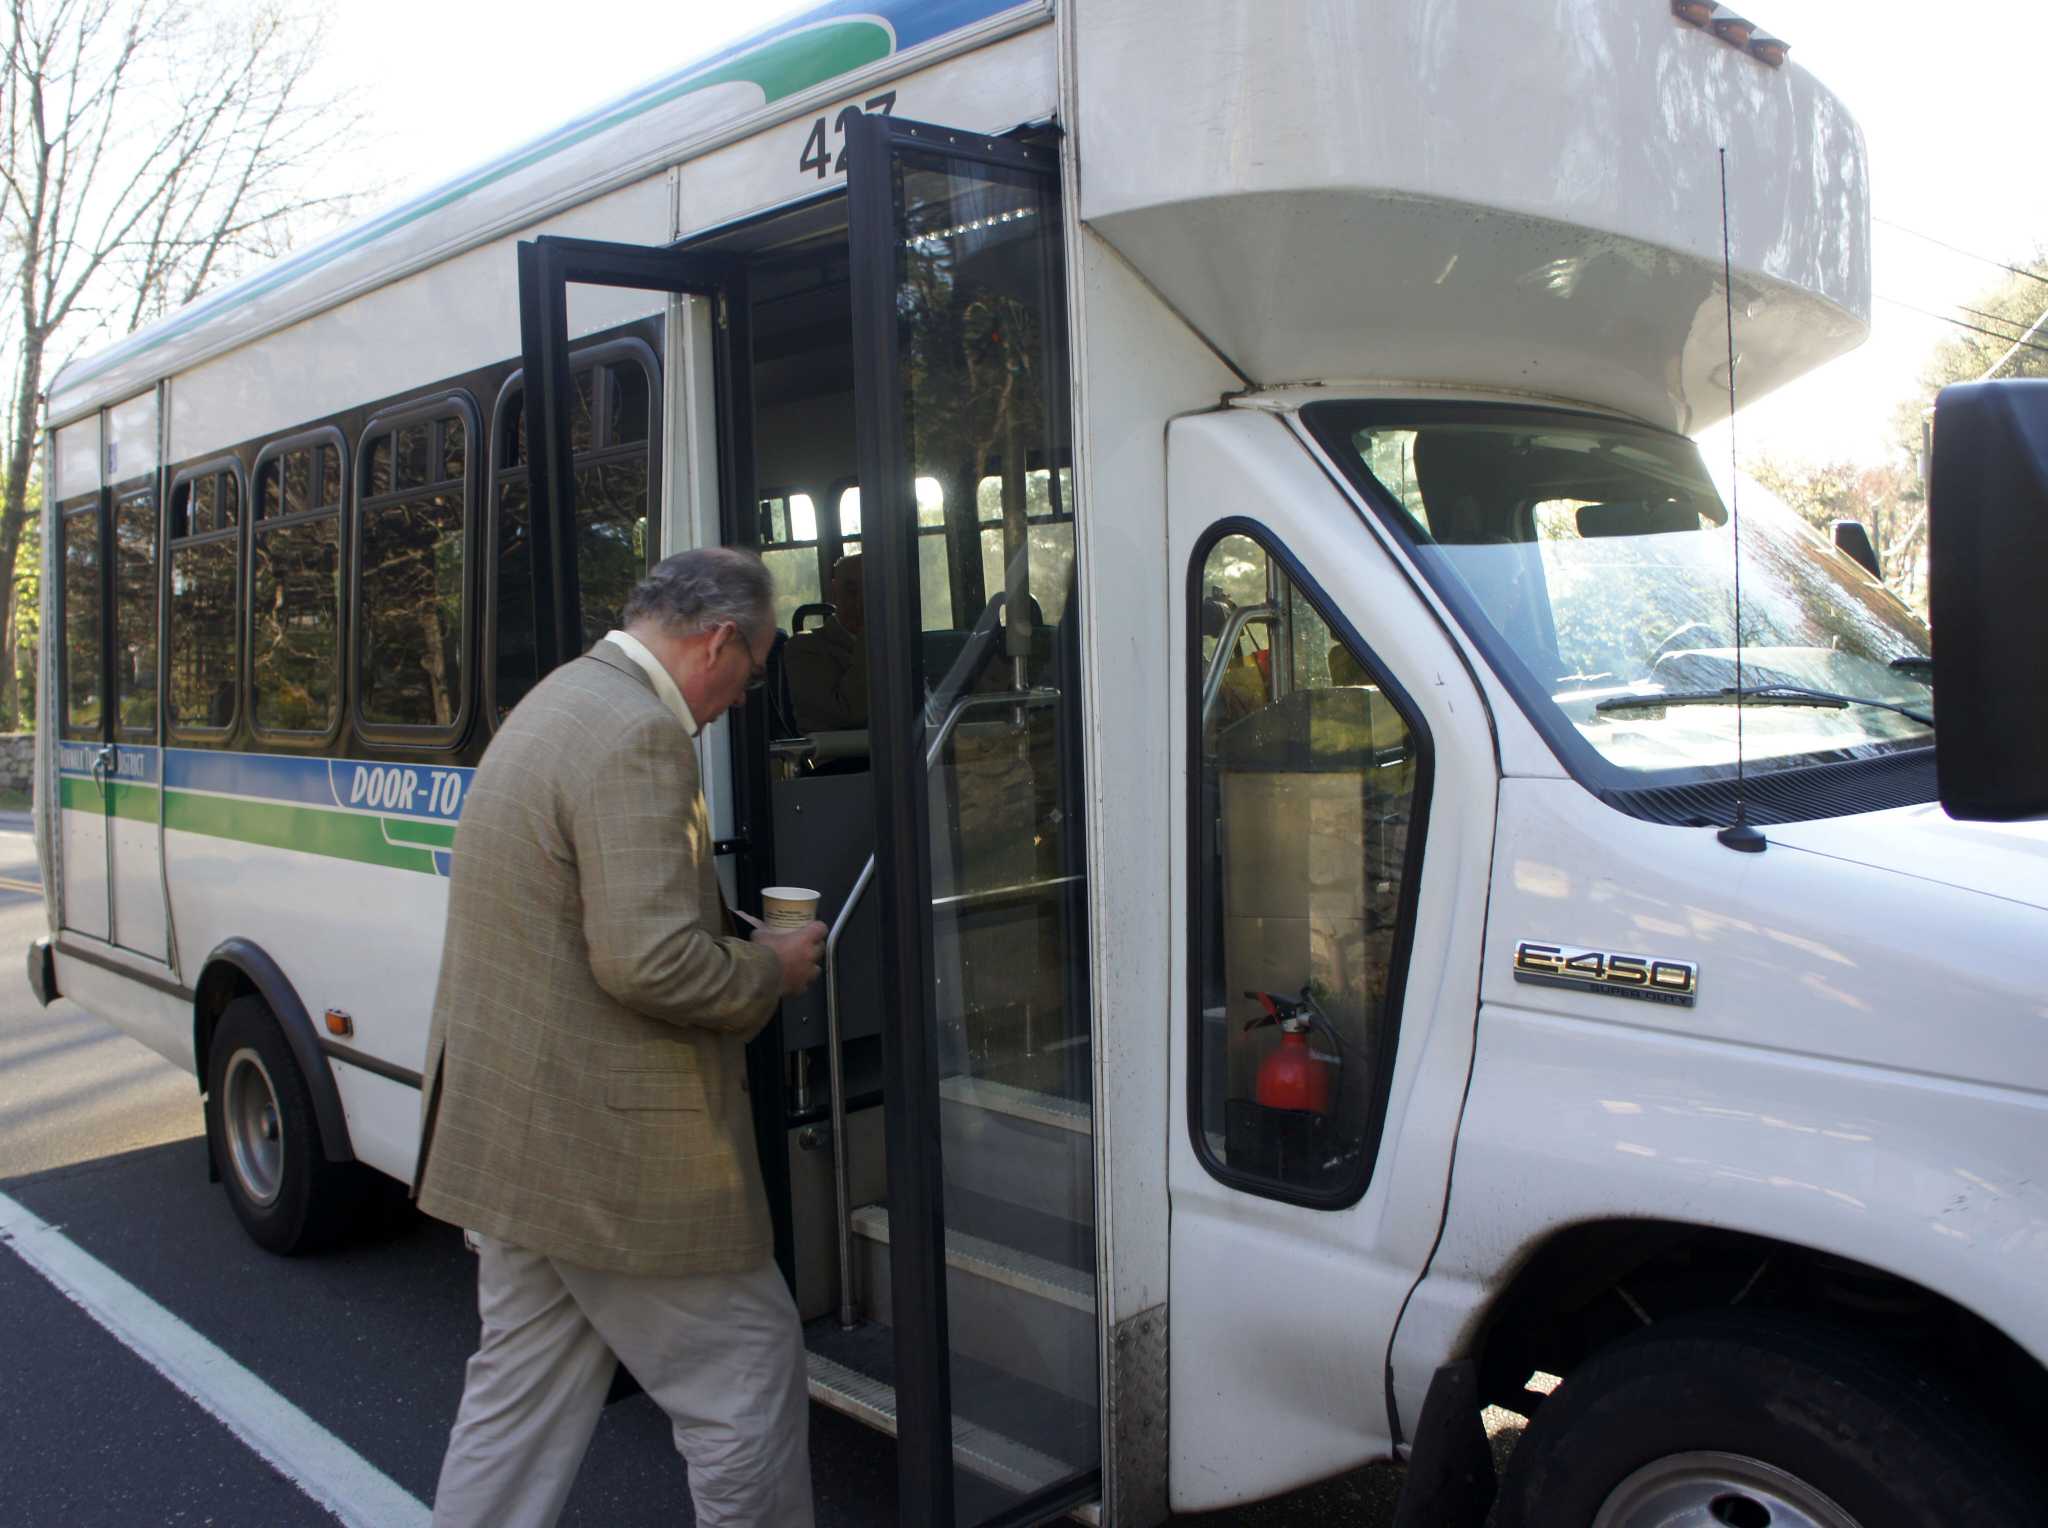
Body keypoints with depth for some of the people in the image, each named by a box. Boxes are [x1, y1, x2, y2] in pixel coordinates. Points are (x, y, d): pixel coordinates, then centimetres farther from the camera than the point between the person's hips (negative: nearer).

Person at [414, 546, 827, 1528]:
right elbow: (650, 961, -28)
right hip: (608, 1151, -10)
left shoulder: (555, 702, 13)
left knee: (521, 1394, 20)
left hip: (508, 1135, 10)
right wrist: (772, 968, -10)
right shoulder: (636, 736, -21)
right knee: (749, 1381, 7)